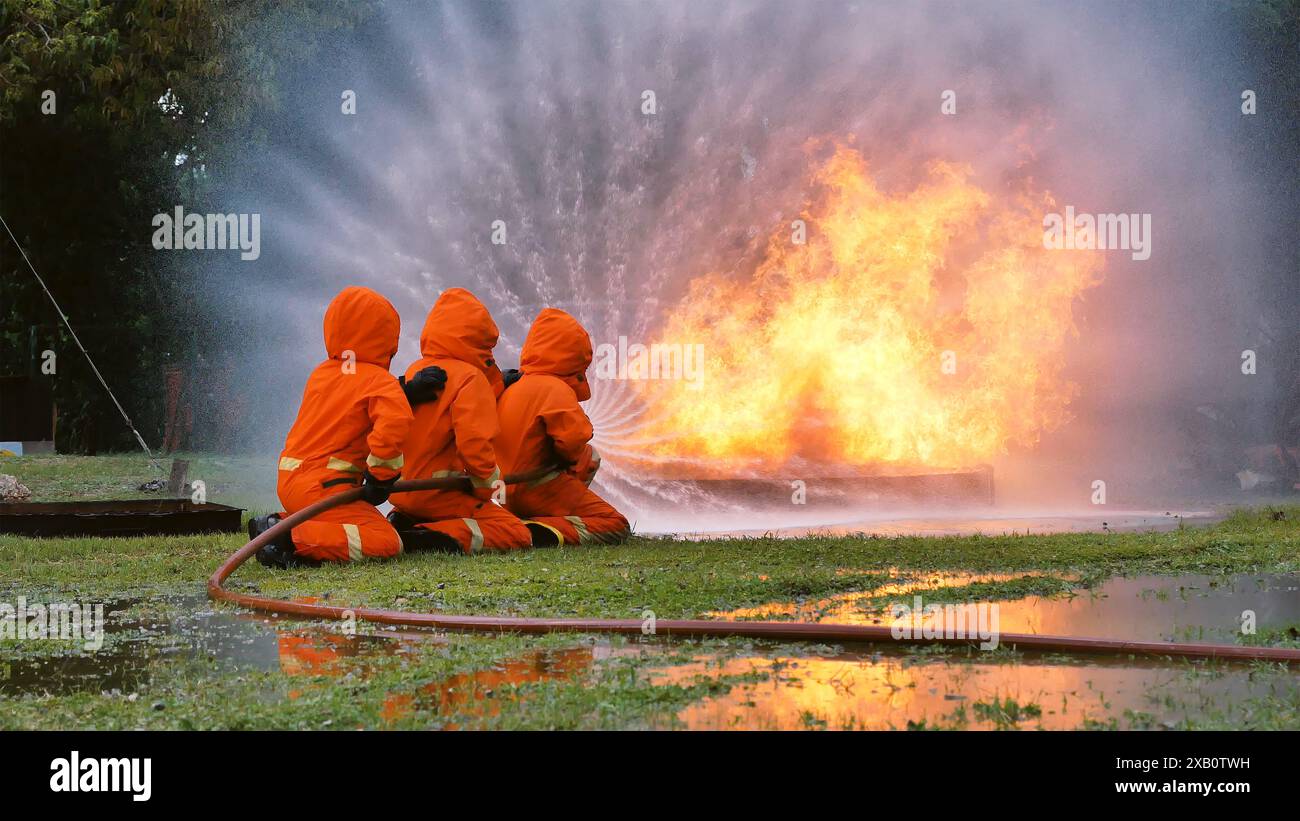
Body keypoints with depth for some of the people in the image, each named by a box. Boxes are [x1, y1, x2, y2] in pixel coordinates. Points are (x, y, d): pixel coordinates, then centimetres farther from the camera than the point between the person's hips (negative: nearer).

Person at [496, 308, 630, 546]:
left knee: (591, 457, 31)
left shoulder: (509, 389, 14)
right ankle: (541, 532, -22)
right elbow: (572, 440, -24)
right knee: (617, 527, -3)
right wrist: (578, 458, -1)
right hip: (540, 489, -9)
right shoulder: (556, 390, -12)